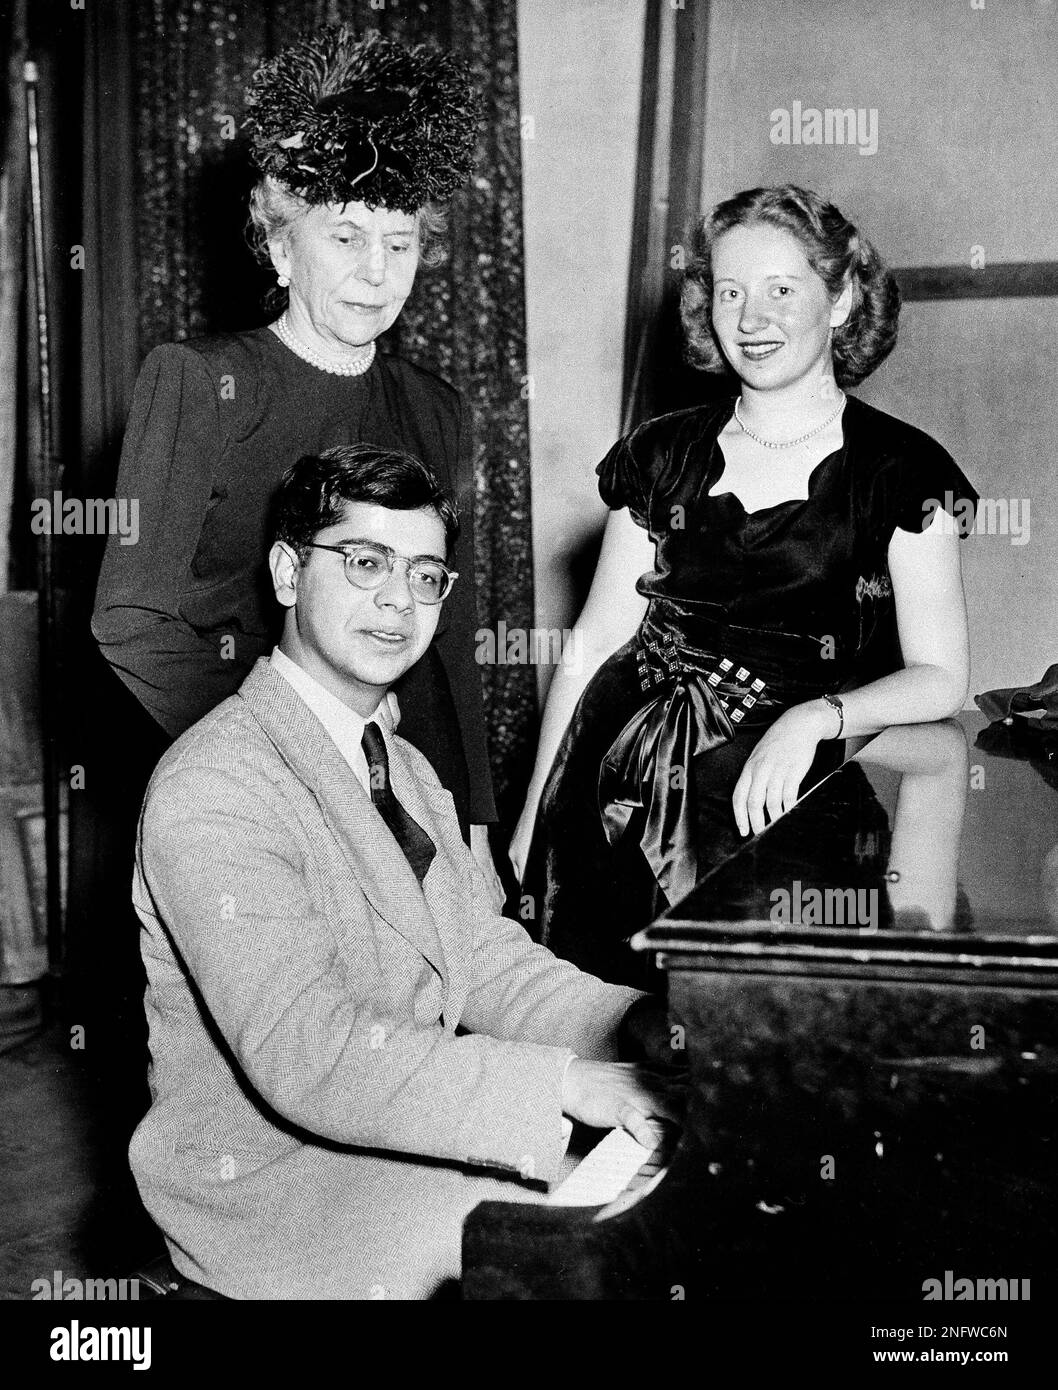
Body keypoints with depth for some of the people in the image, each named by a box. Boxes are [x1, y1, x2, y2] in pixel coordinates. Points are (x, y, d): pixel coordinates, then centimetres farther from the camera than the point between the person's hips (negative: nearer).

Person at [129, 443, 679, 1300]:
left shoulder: (406, 769, 13)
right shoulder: (210, 791, -20)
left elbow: (484, 963, 6)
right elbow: (307, 1054, -28)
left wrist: (647, 1026, -11)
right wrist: (563, 1084, -31)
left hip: (410, 1125, 8)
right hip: (271, 1182, -8)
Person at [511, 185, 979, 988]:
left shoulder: (903, 474, 0)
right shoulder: (662, 456, 9)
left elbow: (939, 677, -3)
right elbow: (598, 640, 10)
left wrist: (816, 716, -22)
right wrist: (531, 818, 7)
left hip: (770, 803, -2)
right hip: (616, 795, 3)